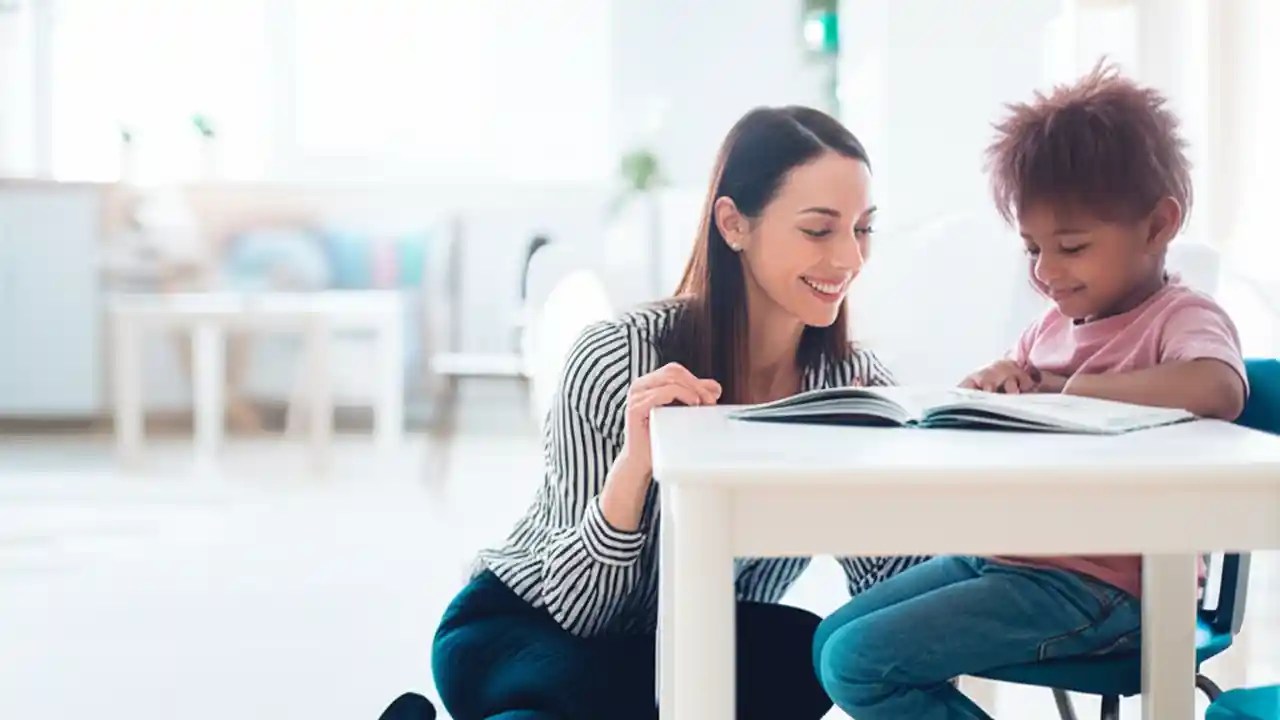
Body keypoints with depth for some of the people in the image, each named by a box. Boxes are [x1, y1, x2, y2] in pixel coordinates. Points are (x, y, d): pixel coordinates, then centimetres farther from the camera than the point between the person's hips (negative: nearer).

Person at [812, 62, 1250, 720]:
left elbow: (1218, 389, -35)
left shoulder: (1182, 318, -10)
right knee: (833, 639, 10)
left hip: (1097, 586, -9)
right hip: (1003, 555, 9)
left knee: (858, 663, -15)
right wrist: (991, 386, 0)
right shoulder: (1053, 326, 13)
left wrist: (1067, 387, -22)